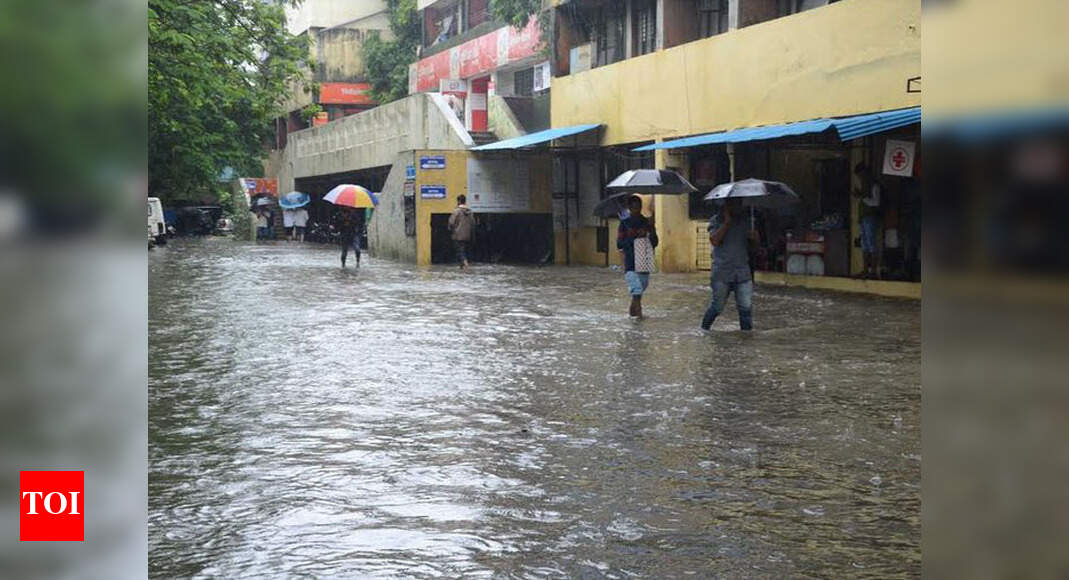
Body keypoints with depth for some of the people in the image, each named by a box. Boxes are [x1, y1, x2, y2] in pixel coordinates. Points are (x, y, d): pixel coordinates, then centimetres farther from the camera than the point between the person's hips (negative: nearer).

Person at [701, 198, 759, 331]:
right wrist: (727, 222, -15)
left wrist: (754, 236, -10)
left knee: (746, 307, -3)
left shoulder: (744, 220, 13)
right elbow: (714, 240, -16)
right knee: (717, 306, 2)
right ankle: (704, 329, 23)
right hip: (722, 273, -4)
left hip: (743, 273, 4)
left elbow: (754, 242, 14)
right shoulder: (716, 220, 0)